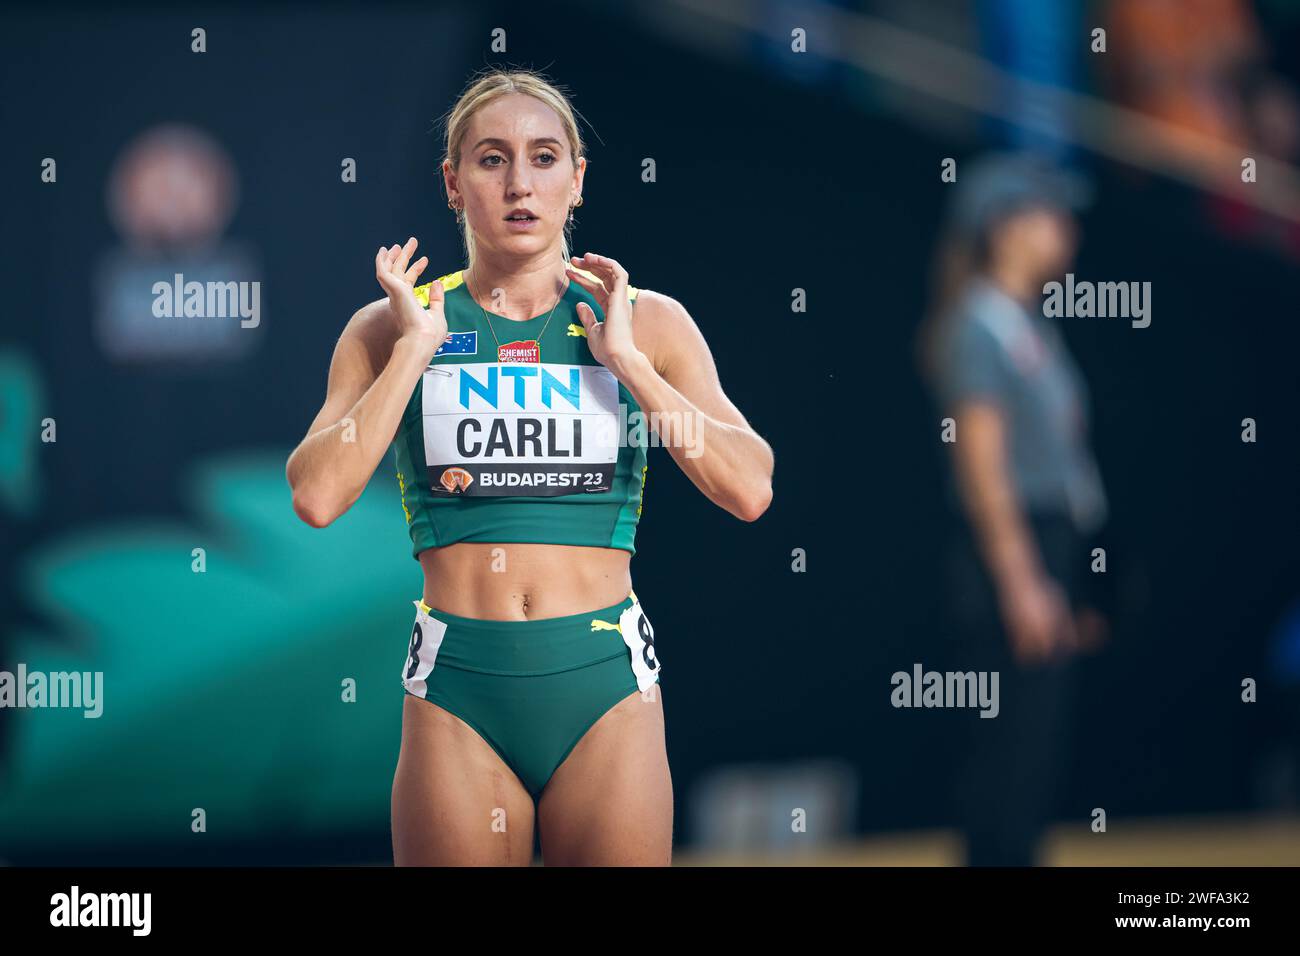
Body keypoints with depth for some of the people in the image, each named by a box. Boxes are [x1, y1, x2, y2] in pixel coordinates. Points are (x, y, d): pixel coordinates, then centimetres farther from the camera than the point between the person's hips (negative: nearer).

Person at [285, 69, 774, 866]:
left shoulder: (646, 322, 6)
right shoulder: (392, 329, 5)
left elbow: (750, 492, -6)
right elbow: (318, 497, -9)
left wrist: (623, 357, -8)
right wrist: (415, 349, -7)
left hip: (606, 682, 0)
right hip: (458, 684, 0)